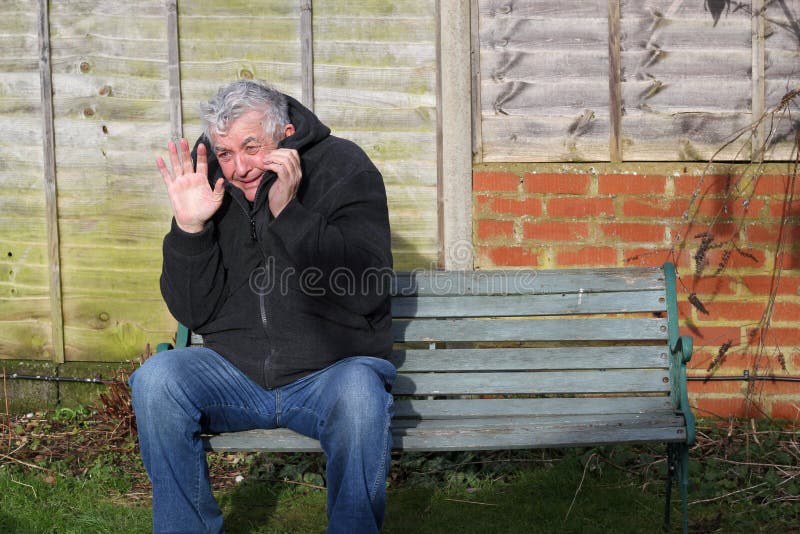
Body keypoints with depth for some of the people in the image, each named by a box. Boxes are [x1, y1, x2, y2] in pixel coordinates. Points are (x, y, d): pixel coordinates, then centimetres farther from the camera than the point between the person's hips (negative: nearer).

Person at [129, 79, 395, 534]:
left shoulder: (344, 167, -5)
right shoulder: (211, 184, 3)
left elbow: (366, 292, -18)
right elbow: (193, 314, 3)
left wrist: (289, 213, -24)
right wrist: (189, 228, -13)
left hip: (329, 371, -3)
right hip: (235, 373, 3)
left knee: (360, 395, -35)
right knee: (155, 380, -22)